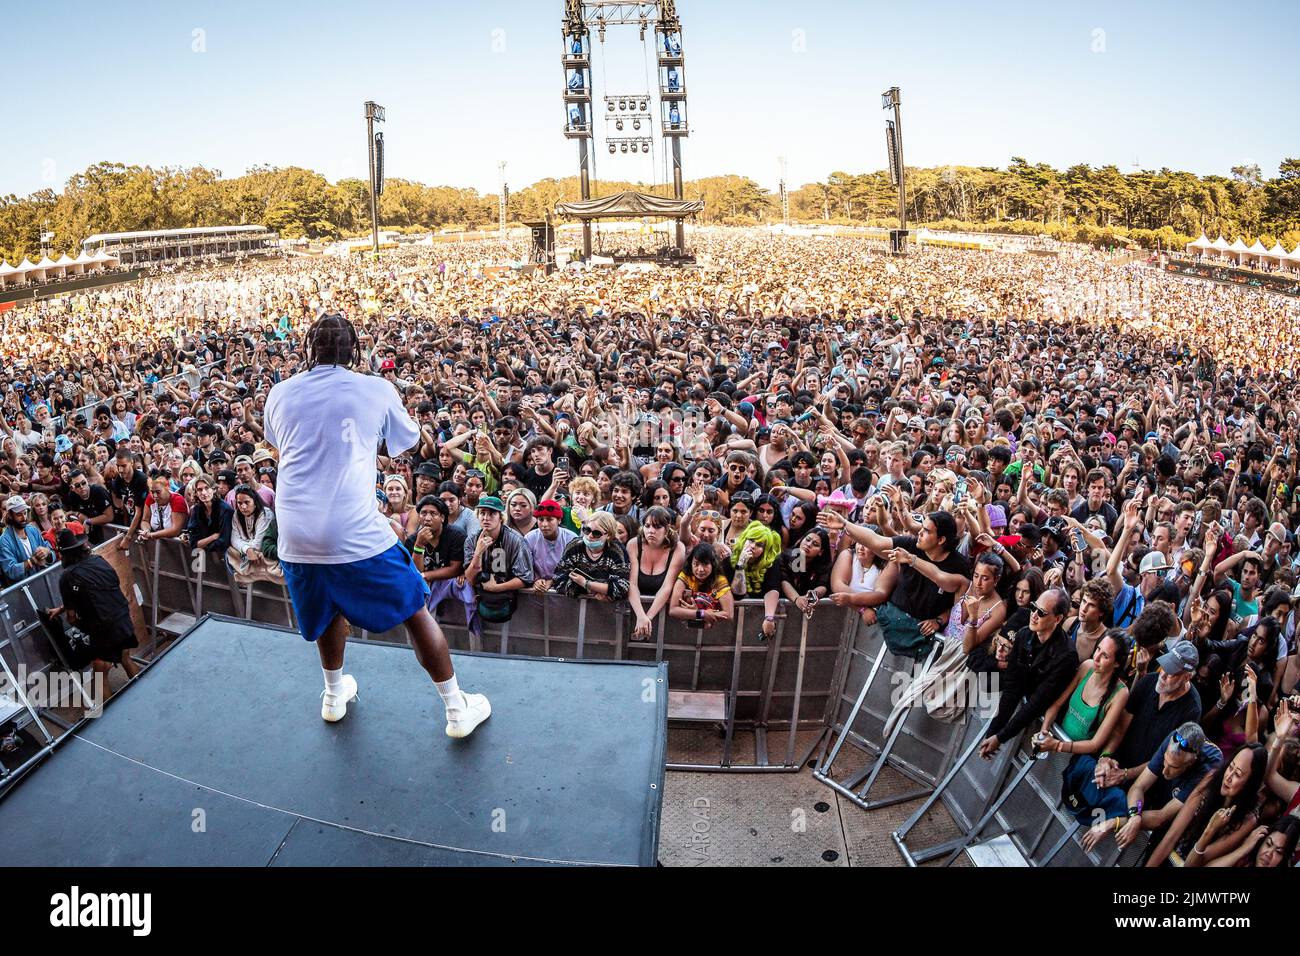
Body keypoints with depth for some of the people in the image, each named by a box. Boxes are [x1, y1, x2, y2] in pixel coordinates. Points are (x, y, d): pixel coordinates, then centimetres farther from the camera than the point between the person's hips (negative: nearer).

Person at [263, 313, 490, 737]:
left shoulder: (280, 393, 8)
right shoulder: (376, 389, 0)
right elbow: (410, 441, 16)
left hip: (295, 538, 4)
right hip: (356, 535, -4)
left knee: (330, 610, 29)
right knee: (415, 611, 11)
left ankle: (334, 694, 48)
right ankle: (457, 709, 19)